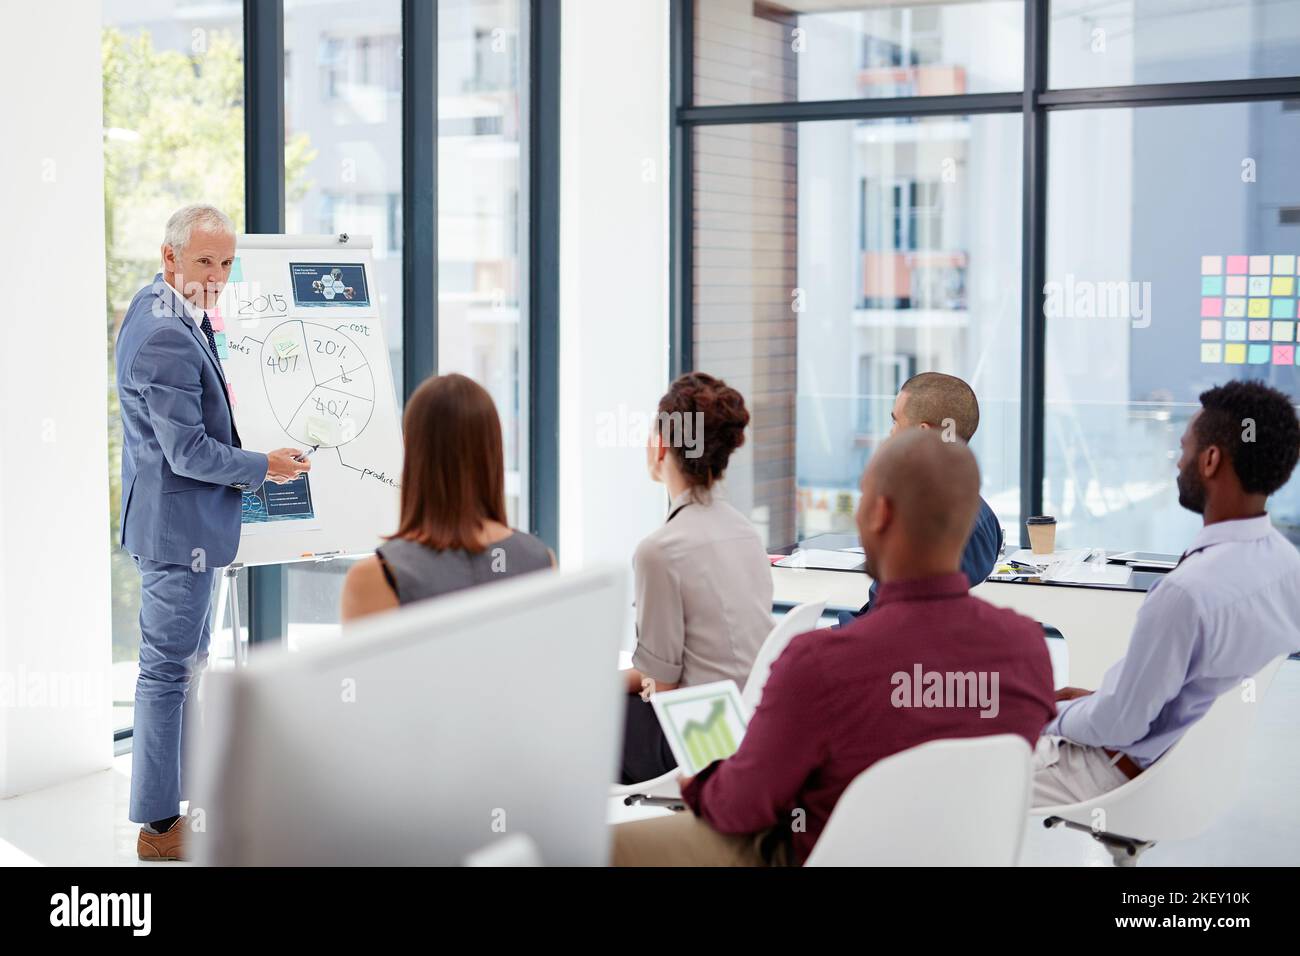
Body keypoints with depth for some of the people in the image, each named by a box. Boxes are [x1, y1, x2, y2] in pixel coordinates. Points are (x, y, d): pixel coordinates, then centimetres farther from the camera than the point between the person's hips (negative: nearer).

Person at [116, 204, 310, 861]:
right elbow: (189, 451, -24)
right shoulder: (165, 338, -25)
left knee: (187, 661, 21)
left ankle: (175, 801, 33)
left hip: (180, 522, 11)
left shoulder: (159, 309, 8)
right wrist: (265, 468, -11)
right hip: (177, 524, -11)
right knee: (167, 670, -3)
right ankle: (159, 827, 6)